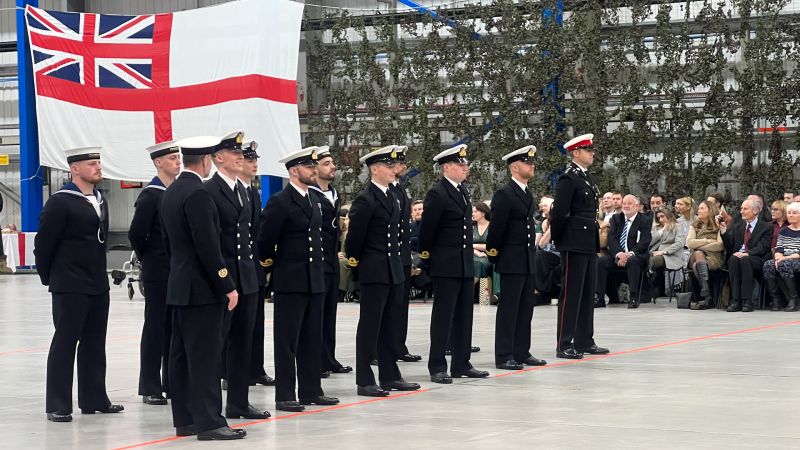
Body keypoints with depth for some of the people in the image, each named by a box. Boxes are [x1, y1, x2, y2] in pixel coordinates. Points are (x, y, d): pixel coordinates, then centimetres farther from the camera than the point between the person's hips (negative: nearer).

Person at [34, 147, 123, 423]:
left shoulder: (100, 201, 11)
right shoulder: (60, 202, -13)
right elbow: (43, 243, -10)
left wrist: (98, 274, 17)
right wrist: (49, 278, -2)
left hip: (98, 285, 7)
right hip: (70, 287, -7)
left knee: (94, 343, 12)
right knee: (64, 342, -3)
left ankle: (93, 399, 21)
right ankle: (57, 405, 2)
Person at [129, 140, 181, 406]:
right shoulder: (150, 195, -11)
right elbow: (136, 234, -12)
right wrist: (149, 260, 0)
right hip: (158, 273, -6)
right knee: (156, 326, -1)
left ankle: (173, 382, 18)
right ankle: (150, 387, 4)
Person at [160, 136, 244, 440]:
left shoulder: (171, 192, 12)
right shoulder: (197, 194, -17)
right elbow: (208, 246, -21)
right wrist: (227, 286, -16)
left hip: (179, 287, 10)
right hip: (202, 289, -10)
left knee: (182, 356, 10)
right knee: (205, 357, -8)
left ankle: (185, 420, 15)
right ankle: (209, 422, -8)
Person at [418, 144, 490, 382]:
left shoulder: (463, 191, 13)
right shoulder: (437, 194, -13)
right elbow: (426, 229, -10)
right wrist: (426, 258, -2)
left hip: (465, 264, 8)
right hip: (445, 265, -8)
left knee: (464, 316, 11)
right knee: (443, 316, -3)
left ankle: (462, 364, 18)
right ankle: (437, 367, 1)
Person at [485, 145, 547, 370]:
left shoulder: (527, 193, 14)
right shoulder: (504, 194, -14)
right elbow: (496, 227, -14)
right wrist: (493, 253, -7)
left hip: (528, 261, 9)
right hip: (512, 262, -9)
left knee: (526, 308, 11)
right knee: (508, 309, -4)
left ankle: (522, 352, 18)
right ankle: (503, 356, 0)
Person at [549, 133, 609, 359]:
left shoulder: (587, 178, 17)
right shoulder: (568, 178, -12)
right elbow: (558, 213, -15)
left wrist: (595, 242, 16)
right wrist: (558, 240, -7)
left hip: (589, 245, 9)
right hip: (574, 245, -9)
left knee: (587, 294, 12)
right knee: (571, 294, -7)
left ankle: (584, 341, 18)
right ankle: (564, 345, -4)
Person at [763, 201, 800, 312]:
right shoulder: (784, 231, 20)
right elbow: (778, 250, 10)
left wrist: (785, 258, -16)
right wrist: (778, 258, -13)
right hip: (784, 261, 5)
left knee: (784, 265, -36)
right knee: (768, 264, -27)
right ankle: (775, 299, -24)